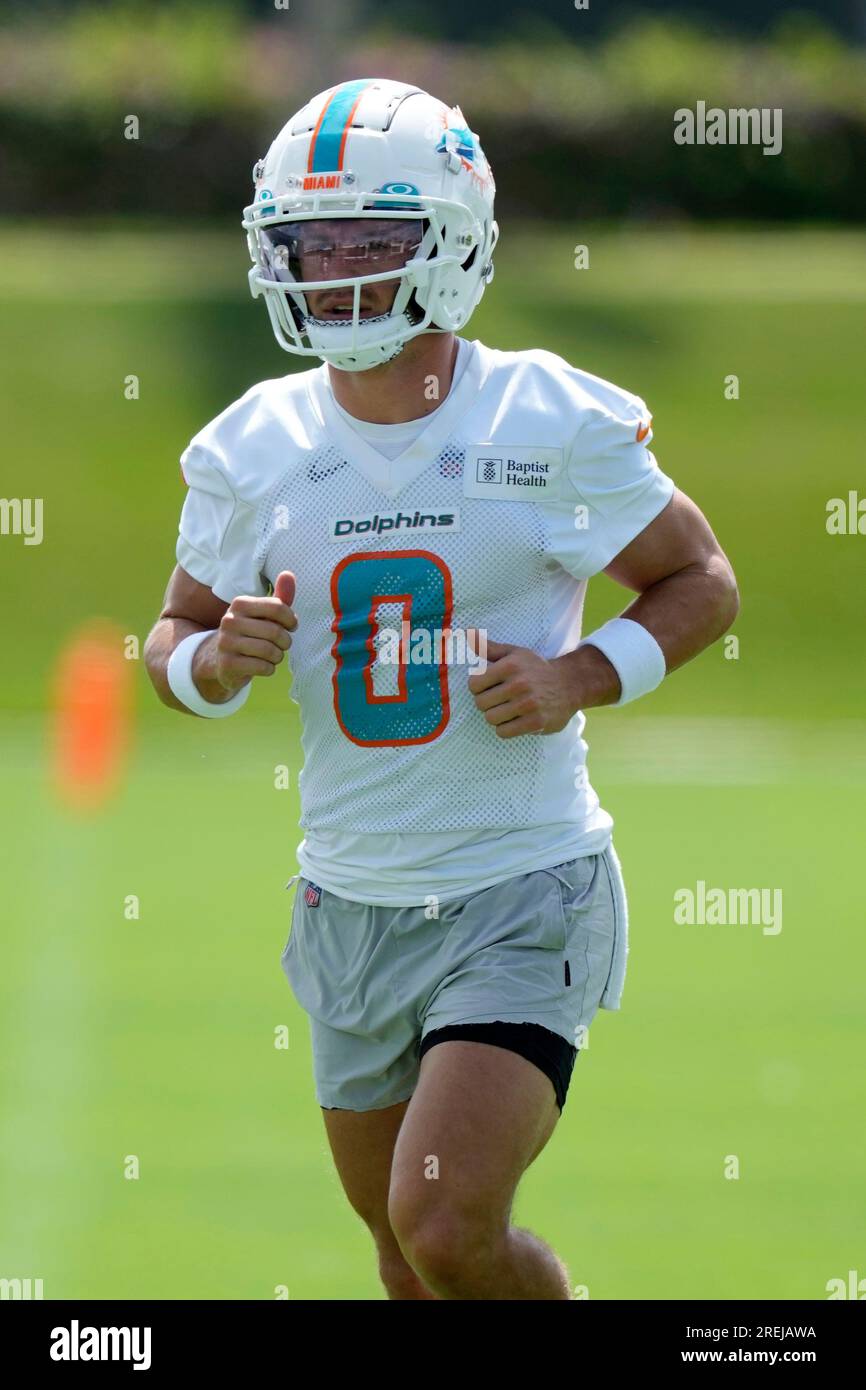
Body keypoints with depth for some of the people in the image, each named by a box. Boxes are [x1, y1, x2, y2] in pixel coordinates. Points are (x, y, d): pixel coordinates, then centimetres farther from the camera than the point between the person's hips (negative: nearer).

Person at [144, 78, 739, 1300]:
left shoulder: (553, 427, -10)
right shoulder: (254, 450, 0)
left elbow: (701, 582, 1)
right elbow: (175, 641, 12)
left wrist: (582, 678, -16)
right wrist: (219, 660, -12)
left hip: (523, 892, -5)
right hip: (351, 908, 5)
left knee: (448, 1226, -19)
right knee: (406, 1256, 14)